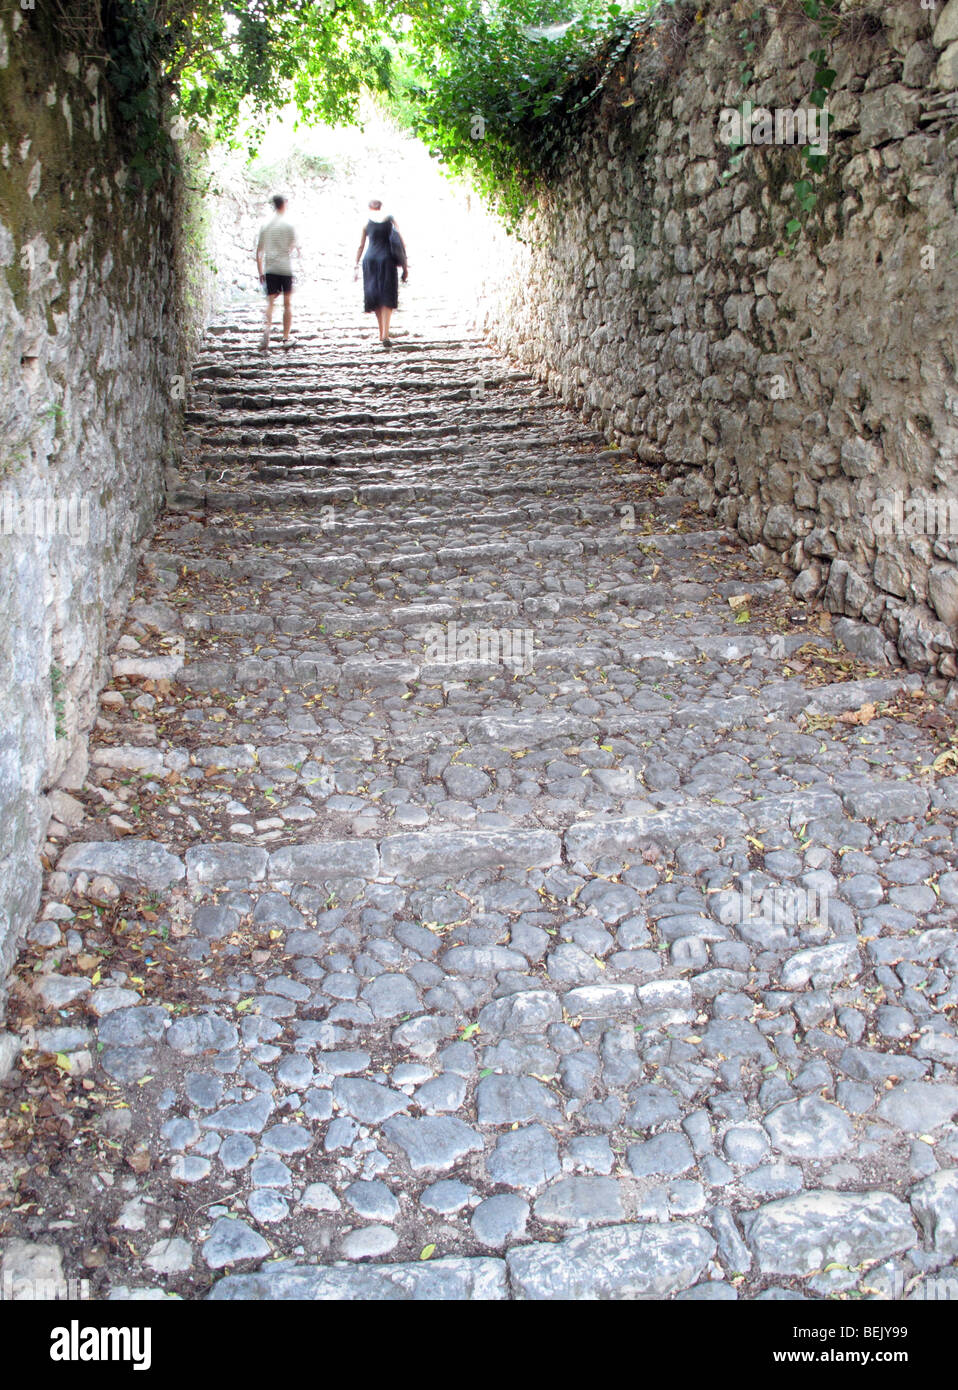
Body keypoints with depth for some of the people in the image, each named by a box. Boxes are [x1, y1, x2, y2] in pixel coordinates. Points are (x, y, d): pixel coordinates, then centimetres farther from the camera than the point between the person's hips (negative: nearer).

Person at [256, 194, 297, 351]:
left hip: (269, 269, 2)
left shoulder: (265, 224, 7)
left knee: (270, 302, 2)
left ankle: (267, 328, -25)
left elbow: (259, 250, 8)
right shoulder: (288, 224, -4)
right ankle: (286, 338, 9)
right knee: (287, 303, 8)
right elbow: (293, 246, -1)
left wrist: (260, 272, 13)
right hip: (286, 267, -2)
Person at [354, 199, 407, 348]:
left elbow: (361, 246, 4)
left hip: (370, 260, 1)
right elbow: (402, 243, 1)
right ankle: (385, 335, -17)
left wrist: (356, 266, 9)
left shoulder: (366, 222, 4)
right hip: (387, 261, -1)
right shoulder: (390, 220, 5)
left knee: (375, 297, 15)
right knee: (387, 298, 0)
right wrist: (405, 264, 6)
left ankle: (382, 333, 20)